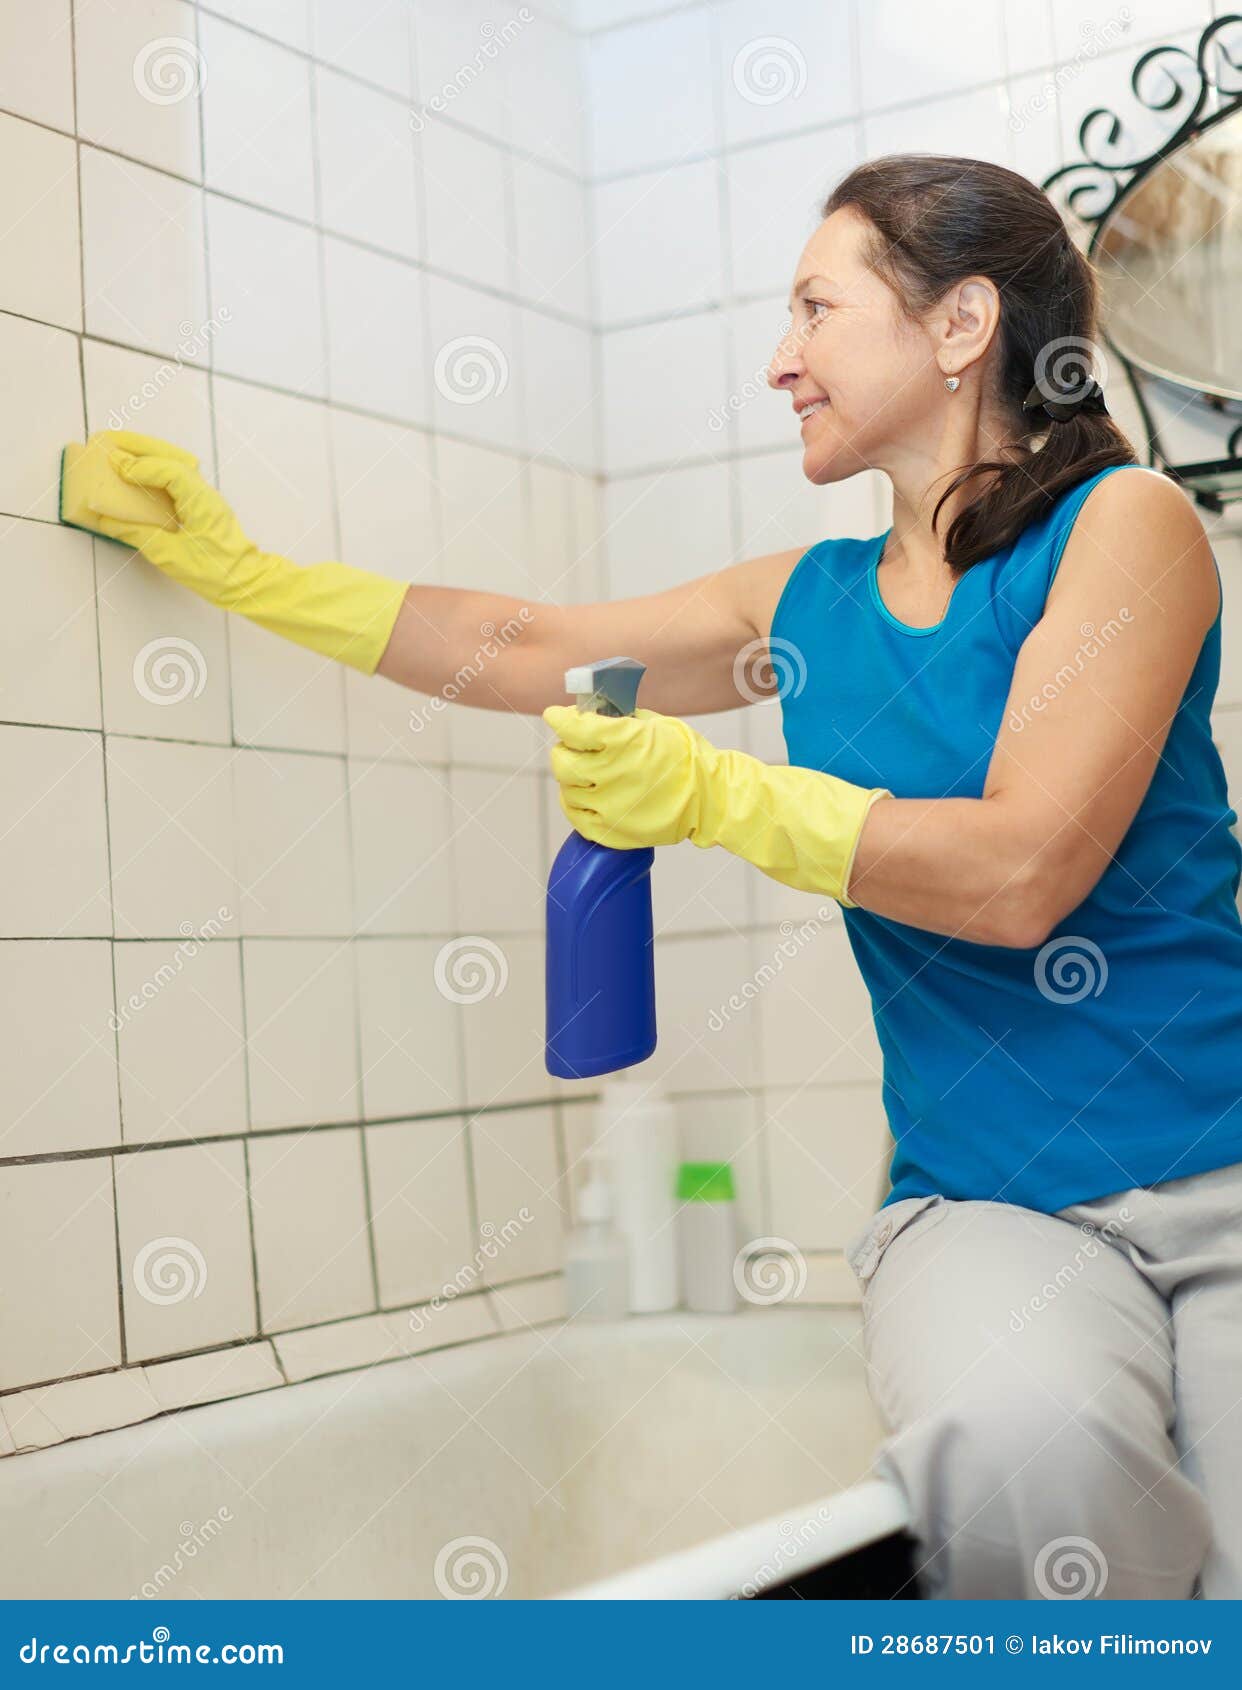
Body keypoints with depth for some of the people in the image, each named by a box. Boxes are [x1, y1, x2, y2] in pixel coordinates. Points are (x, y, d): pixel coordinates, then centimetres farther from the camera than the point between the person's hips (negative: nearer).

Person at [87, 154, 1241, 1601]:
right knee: (1013, 1439, -33)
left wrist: (705, 792, -10)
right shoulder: (814, 602, 17)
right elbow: (532, 651, 26)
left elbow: (1021, 869, -11)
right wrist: (243, 572, 30)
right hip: (982, 1204, 3)